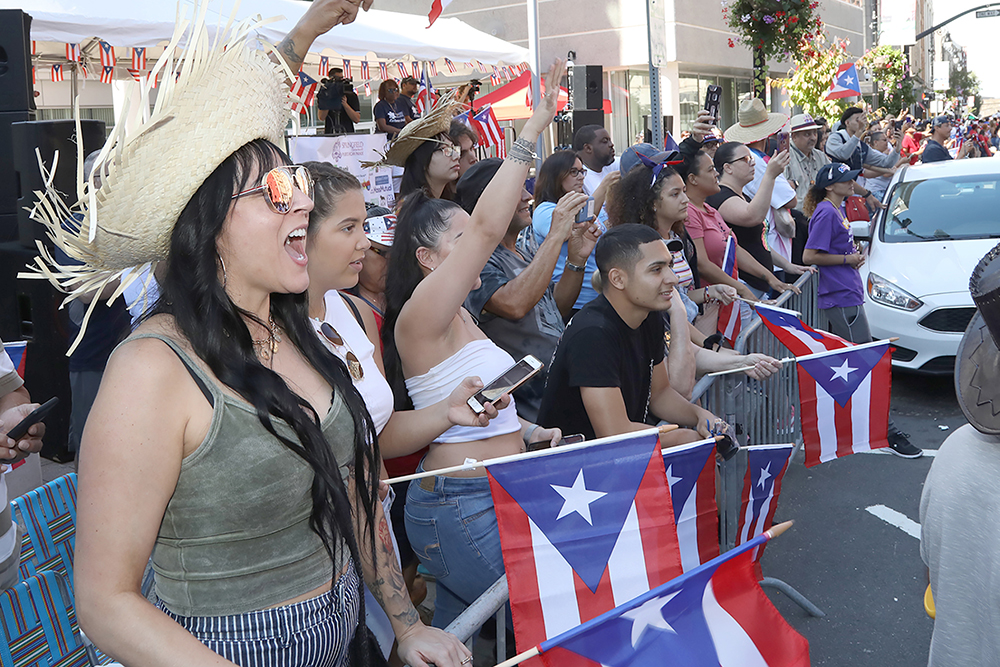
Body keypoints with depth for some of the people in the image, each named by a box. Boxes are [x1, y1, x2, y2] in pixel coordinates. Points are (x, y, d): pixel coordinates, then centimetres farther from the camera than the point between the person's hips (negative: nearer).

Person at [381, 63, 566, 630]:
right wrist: (533, 130, -26)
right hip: (460, 508, -9)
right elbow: (487, 229, -28)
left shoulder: (460, 317, 13)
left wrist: (525, 431, 9)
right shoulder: (420, 317, -17)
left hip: (493, 494, 9)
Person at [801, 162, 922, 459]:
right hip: (841, 300, -10)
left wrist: (854, 254, 10)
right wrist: (848, 259, -13)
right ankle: (887, 433, -6)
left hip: (846, 296, 10)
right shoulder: (826, 213, -14)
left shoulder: (839, 210, 15)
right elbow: (810, 256, -19)